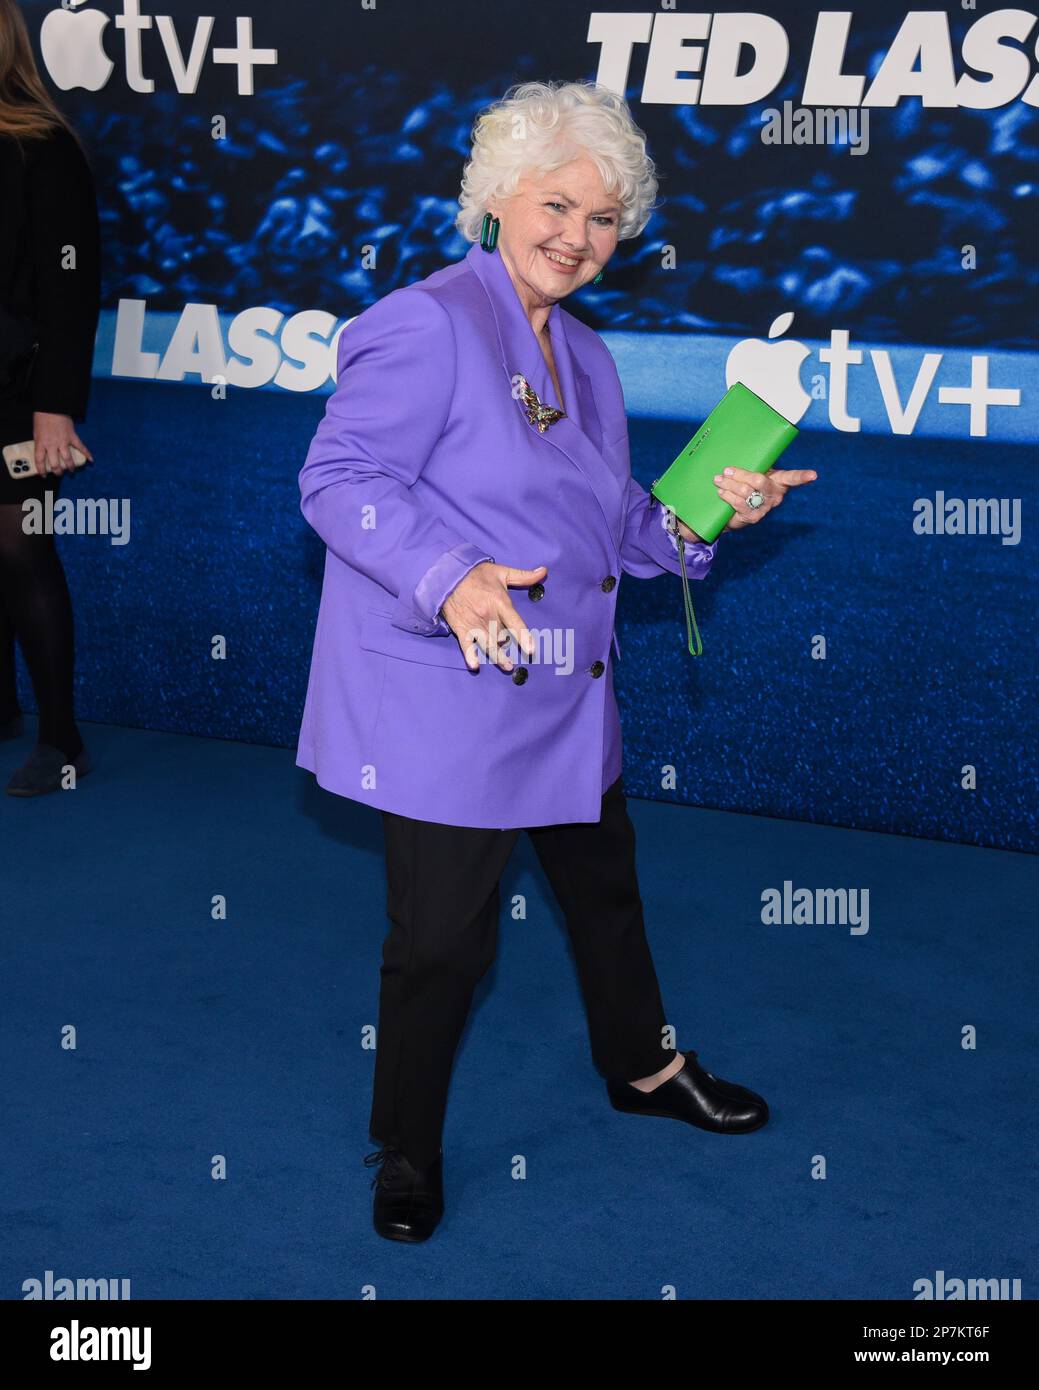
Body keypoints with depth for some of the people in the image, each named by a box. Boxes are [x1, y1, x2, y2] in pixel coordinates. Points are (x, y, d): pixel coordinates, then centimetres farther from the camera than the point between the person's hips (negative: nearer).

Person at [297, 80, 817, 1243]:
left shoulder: (585, 357, 12)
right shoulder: (426, 326, -16)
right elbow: (339, 479, -21)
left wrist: (708, 511, 1)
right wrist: (451, 577, -35)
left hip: (565, 699, 9)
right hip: (446, 704, -9)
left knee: (604, 886, 25)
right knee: (442, 937, 2)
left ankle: (643, 1066, 49)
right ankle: (406, 1153, 25)